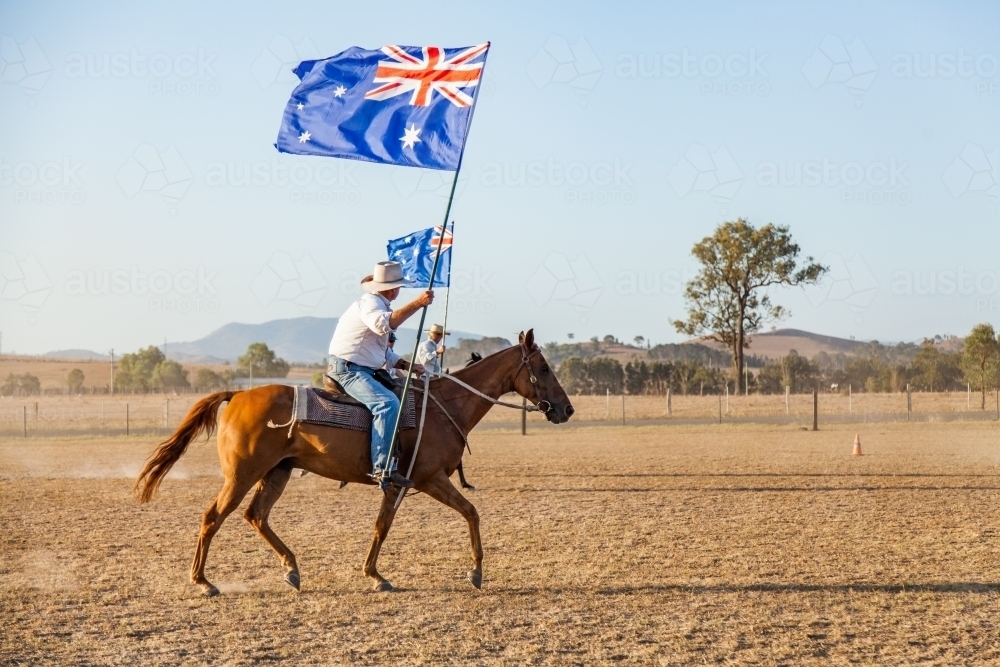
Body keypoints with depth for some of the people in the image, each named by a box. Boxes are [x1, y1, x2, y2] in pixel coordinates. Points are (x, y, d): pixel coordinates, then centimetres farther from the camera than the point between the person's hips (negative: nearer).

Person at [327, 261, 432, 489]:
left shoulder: (379, 304, 20)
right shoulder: (369, 302, -12)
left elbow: (384, 353, 23)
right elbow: (384, 324, -37)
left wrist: (407, 365, 10)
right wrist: (417, 304, -37)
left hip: (364, 371, 11)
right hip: (348, 369, -11)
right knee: (388, 404, -29)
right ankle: (383, 468, -34)